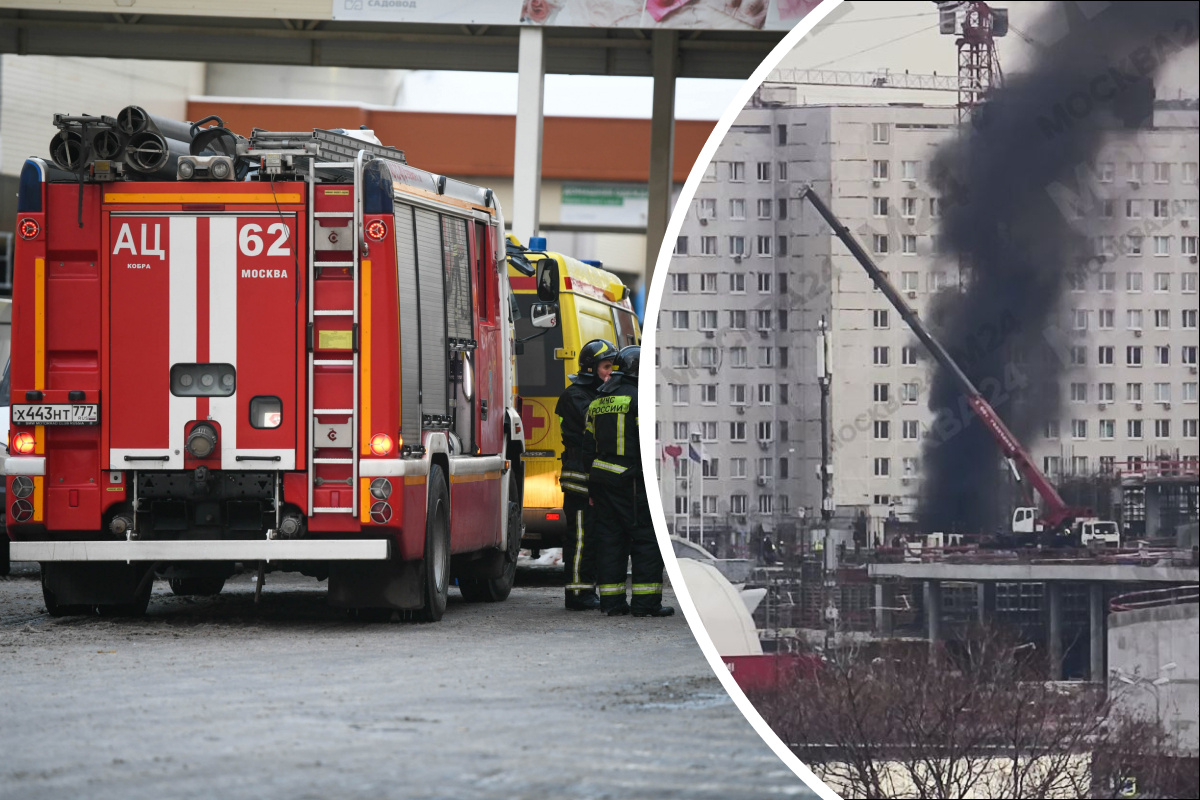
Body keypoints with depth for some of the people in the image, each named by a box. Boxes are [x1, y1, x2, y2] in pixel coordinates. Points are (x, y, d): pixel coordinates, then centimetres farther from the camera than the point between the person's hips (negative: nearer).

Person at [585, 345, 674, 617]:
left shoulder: (597, 403, 16)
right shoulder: (638, 399, -9)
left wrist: (593, 487, 21)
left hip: (601, 479, 8)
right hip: (631, 480, -8)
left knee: (609, 539, 9)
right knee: (646, 539, -3)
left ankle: (612, 602, 8)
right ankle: (646, 602, -7)